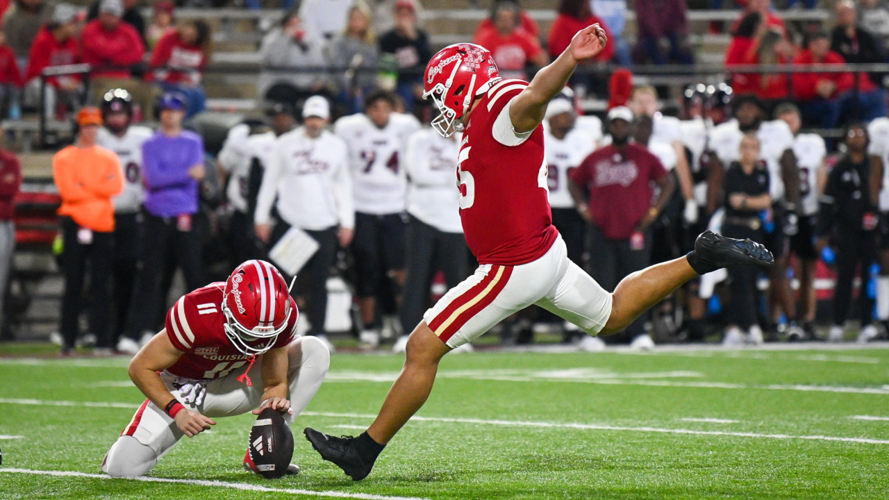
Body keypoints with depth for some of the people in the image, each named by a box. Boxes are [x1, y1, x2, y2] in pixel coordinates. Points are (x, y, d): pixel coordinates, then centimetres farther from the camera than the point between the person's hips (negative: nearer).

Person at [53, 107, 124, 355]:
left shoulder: (108, 157, 13)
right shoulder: (64, 158, 5)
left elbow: (116, 186, -4)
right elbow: (67, 190, -10)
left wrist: (84, 186, -7)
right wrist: (100, 188, -3)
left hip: (102, 224, 2)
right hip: (75, 222, -2)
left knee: (101, 285, 0)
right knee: (73, 284, -3)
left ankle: (103, 341, -1)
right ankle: (68, 341, -1)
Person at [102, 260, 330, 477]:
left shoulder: (283, 314, -24)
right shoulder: (197, 315, -36)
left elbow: (275, 383, -13)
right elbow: (141, 368, -23)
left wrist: (275, 402, -36)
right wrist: (177, 411, -33)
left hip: (232, 383, 4)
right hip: (183, 387, -4)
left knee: (315, 352, -17)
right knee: (122, 467, -21)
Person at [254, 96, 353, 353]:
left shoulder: (338, 147, 7)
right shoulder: (286, 144, 0)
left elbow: (344, 185, 14)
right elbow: (270, 181, 5)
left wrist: (347, 222, 10)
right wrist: (262, 218, 3)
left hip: (324, 225, 1)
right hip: (290, 222, -1)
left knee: (319, 282, 0)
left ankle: (317, 331, 5)